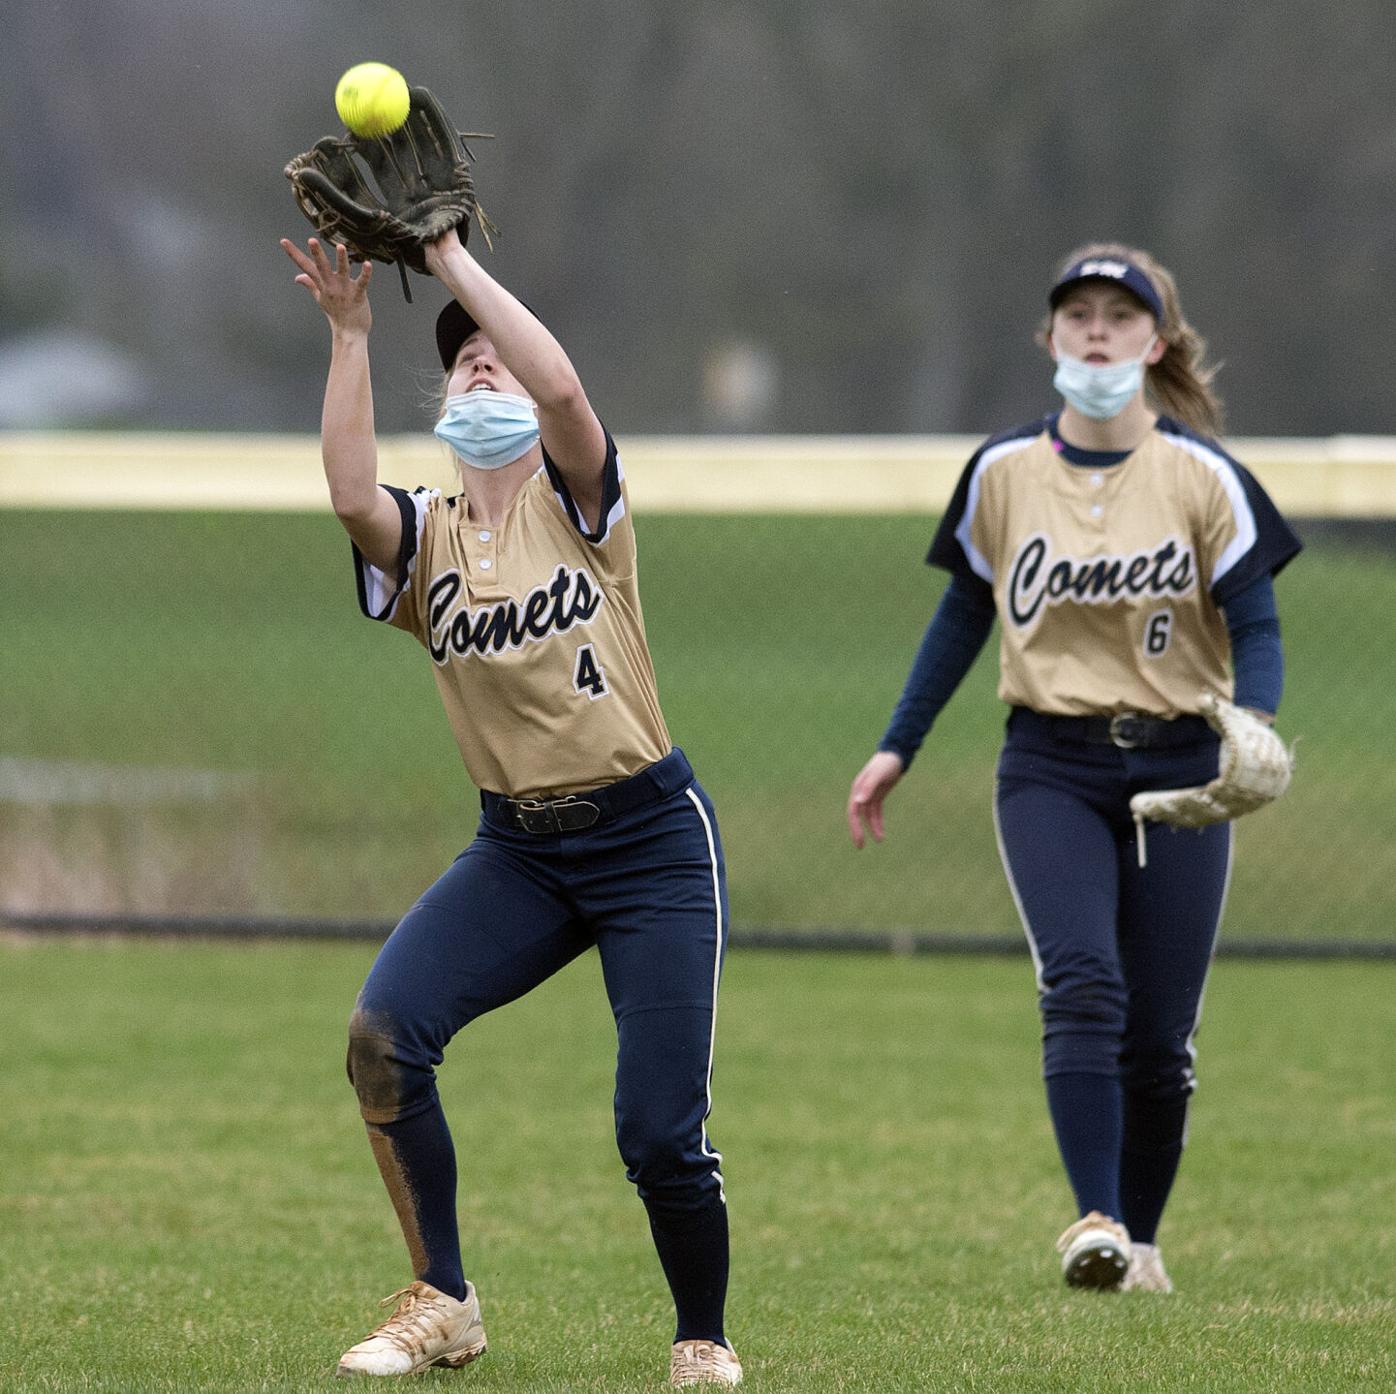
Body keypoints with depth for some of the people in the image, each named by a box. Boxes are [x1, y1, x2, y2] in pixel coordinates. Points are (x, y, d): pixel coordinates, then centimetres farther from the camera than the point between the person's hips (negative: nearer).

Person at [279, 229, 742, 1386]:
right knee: (384, 1032, -20)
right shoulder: (425, 538, 4)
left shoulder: (576, 502, -2)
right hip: (517, 851, 3)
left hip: (651, 839, -3)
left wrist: (452, 259, -20)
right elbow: (350, 493, -20)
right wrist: (349, 333, -21)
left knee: (661, 1136, -8)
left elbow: (562, 386, -23)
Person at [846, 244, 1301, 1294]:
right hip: (1051, 772, 0)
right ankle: (1095, 1222, -28)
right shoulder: (1003, 472, 3)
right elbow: (964, 615, 16)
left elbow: (1256, 625, -1)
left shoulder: (1203, 475, -2)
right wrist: (898, 749, 16)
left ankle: (1140, 1239, 19)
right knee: (1084, 987, -21)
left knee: (1159, 1036, 2)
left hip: (1177, 769, 0)